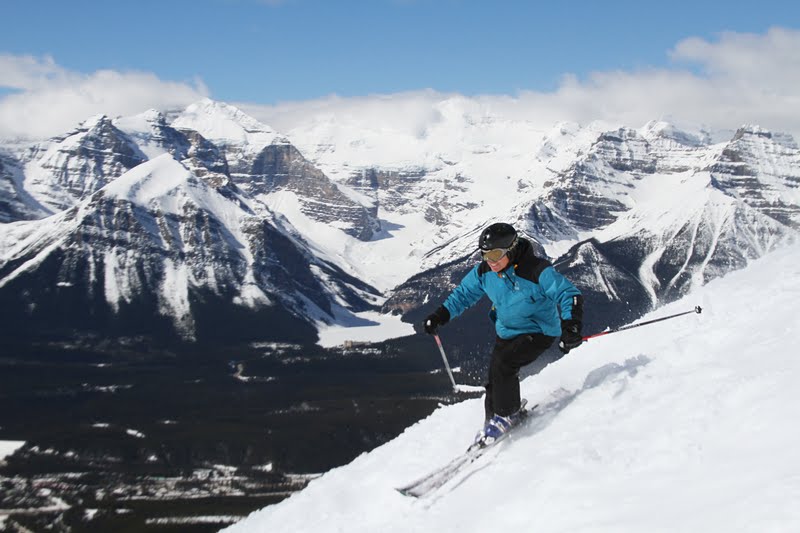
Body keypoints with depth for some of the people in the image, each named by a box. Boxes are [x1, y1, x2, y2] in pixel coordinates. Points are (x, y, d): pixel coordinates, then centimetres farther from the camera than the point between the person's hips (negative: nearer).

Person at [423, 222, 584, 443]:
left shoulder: (537, 271, -28)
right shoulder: (484, 272, -9)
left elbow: (569, 295, -27)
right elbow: (464, 293, 7)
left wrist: (570, 327, -41)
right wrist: (441, 315, -4)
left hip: (538, 332, -6)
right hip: (506, 332, 7)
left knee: (502, 365, -23)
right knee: (494, 379, 5)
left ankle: (507, 415, -4)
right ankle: (492, 422, 26)